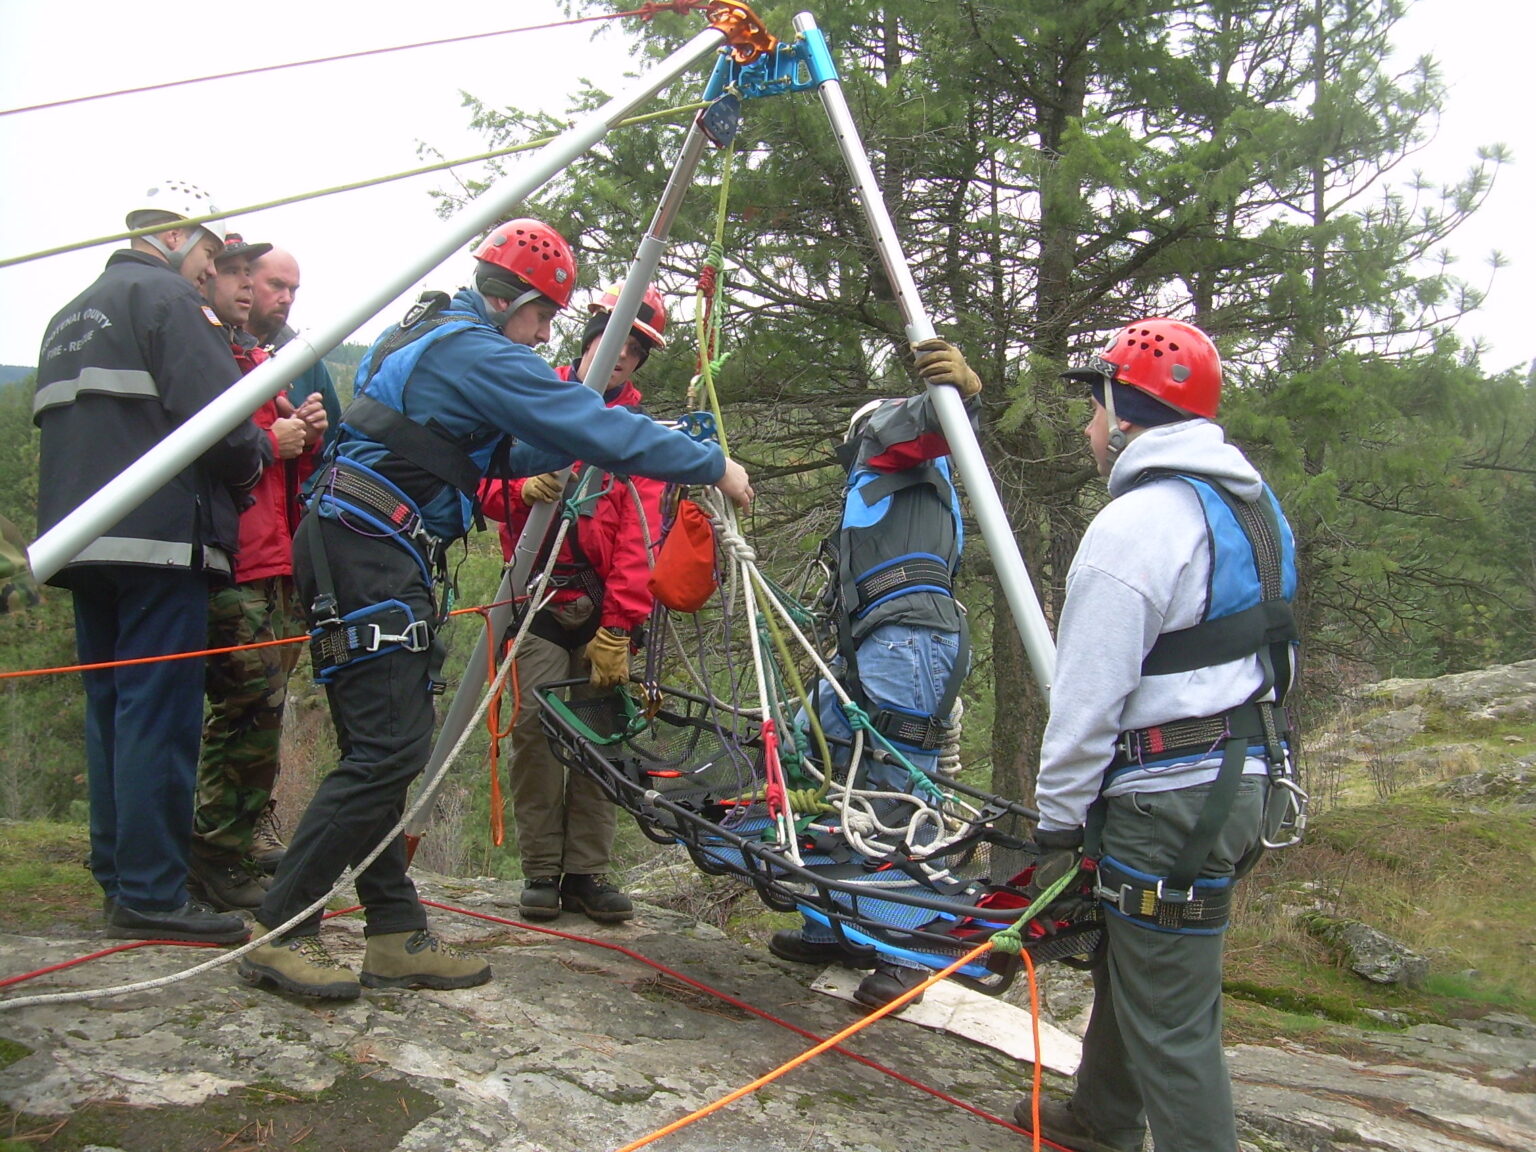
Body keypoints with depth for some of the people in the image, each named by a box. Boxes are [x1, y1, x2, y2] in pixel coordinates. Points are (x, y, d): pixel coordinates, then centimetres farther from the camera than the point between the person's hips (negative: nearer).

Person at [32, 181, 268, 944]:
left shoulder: (69, 316, 26)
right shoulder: (166, 297, -3)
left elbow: (54, 422, 25)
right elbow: (217, 416, -16)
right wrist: (255, 455, 3)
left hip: (81, 541, 9)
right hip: (161, 538, -9)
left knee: (111, 710, 12)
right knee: (159, 711, -8)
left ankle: (119, 881, 17)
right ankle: (152, 896, -7)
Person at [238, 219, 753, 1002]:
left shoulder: (432, 336, 21)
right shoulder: (476, 353, -11)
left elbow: (501, 452, 29)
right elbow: (595, 431, -13)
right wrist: (712, 466, -4)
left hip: (367, 559, 11)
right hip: (371, 561, -11)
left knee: (387, 751, 9)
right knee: (385, 753, -11)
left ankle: (397, 938, 13)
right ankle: (278, 932, -4)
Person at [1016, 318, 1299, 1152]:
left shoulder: (1134, 524, -18)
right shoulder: (1252, 501, 13)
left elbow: (1089, 699, -19)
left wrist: (1058, 821, -10)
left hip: (1170, 799, -11)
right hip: (1247, 769, 11)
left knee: (1169, 1019, -1)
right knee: (1128, 963, 25)